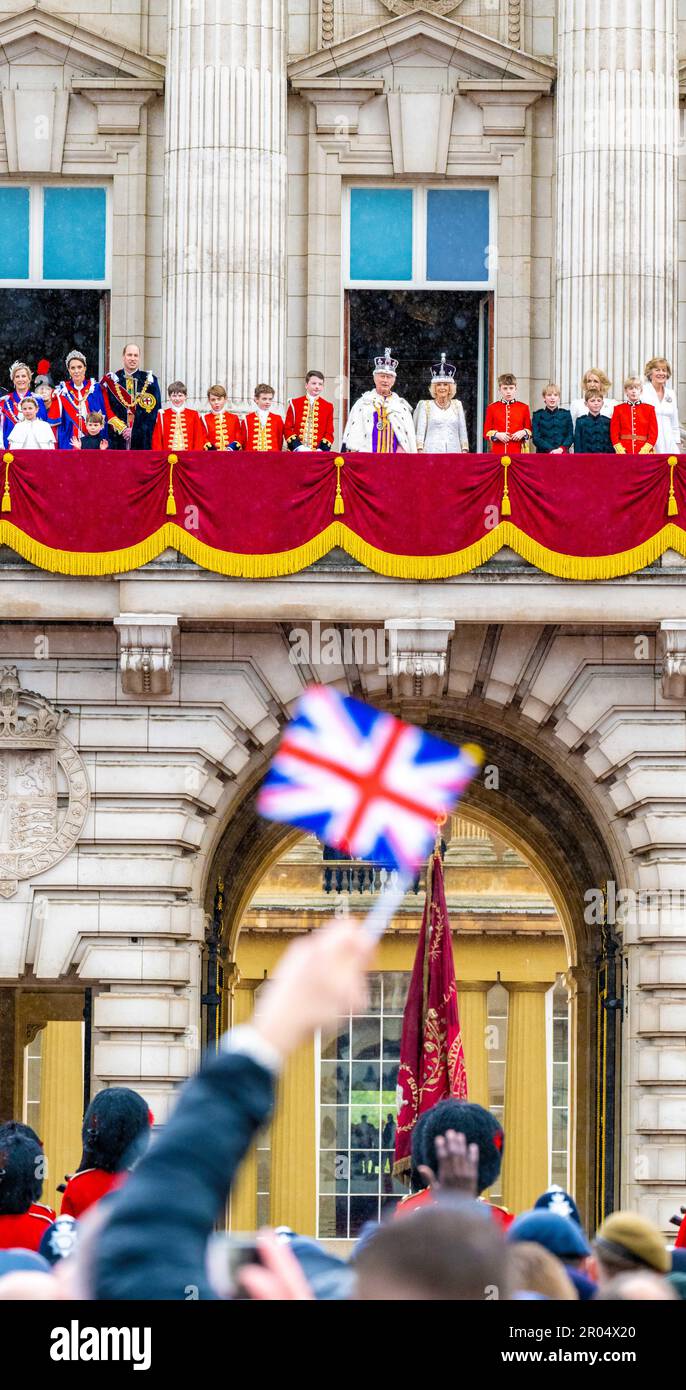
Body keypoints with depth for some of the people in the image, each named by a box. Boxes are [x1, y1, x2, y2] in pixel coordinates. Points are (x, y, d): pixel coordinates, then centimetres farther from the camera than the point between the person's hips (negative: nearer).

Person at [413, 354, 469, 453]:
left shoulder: (457, 405, 16)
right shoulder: (426, 405, 10)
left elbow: (462, 430, 14)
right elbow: (420, 431, 7)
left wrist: (464, 451, 5)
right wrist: (420, 450, -4)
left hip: (454, 451, 2)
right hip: (432, 451, -2)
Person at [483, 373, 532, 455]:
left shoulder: (523, 408, 9)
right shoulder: (492, 408, 8)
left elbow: (529, 430, 13)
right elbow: (486, 432, 9)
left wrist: (523, 433, -8)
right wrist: (497, 435, -10)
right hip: (498, 451, 0)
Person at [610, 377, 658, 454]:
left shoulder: (649, 409, 9)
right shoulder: (618, 409, 10)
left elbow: (653, 433, 5)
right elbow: (614, 433, 6)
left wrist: (645, 450, -9)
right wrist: (620, 450, -9)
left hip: (644, 452, 0)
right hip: (624, 453, 0)